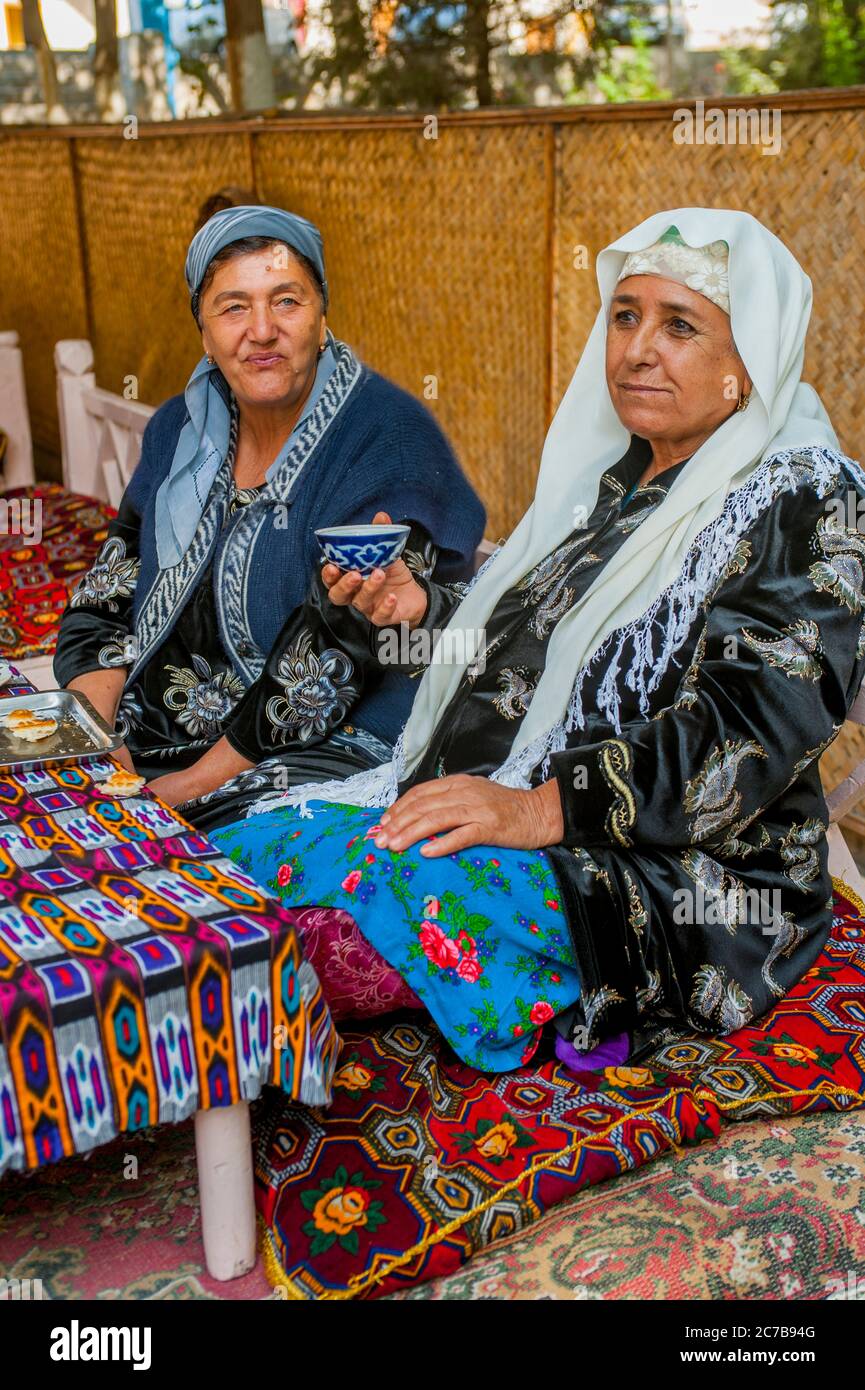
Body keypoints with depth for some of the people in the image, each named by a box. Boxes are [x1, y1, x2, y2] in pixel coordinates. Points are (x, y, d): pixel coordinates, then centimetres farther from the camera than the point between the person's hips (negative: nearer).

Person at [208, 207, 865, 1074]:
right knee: (251, 843, -10)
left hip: (674, 886, -8)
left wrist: (547, 806, -29)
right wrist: (421, 608, 6)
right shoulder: (613, 476, 16)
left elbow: (756, 723, -21)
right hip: (489, 811, 8)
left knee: (367, 875, -31)